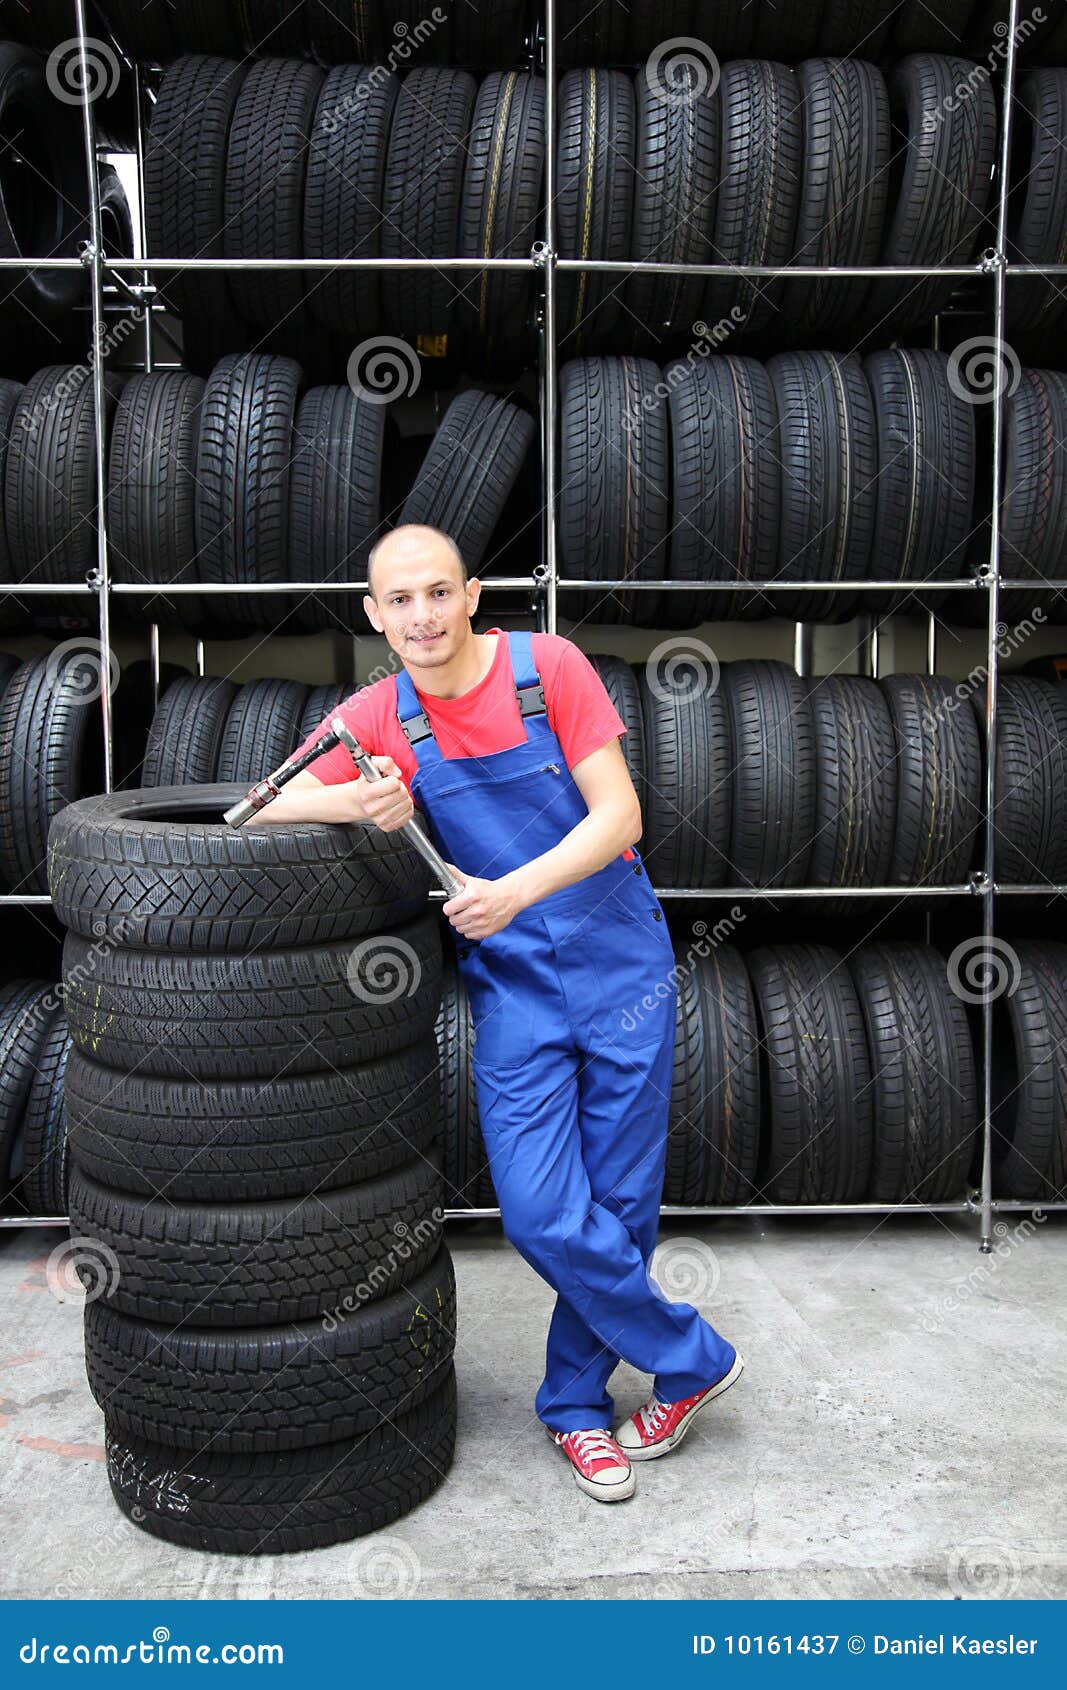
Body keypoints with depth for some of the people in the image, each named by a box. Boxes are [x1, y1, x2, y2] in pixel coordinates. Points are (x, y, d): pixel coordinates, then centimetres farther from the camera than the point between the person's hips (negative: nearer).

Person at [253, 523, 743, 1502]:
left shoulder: (549, 667, -9)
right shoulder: (377, 717, -2)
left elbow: (618, 814, -13)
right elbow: (265, 806, -3)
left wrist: (516, 889, -28)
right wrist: (358, 801, -23)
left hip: (621, 969, -1)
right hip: (511, 988, 2)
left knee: (620, 1208, 7)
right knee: (544, 1217, -5)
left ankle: (574, 1405, 31)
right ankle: (692, 1360, 20)